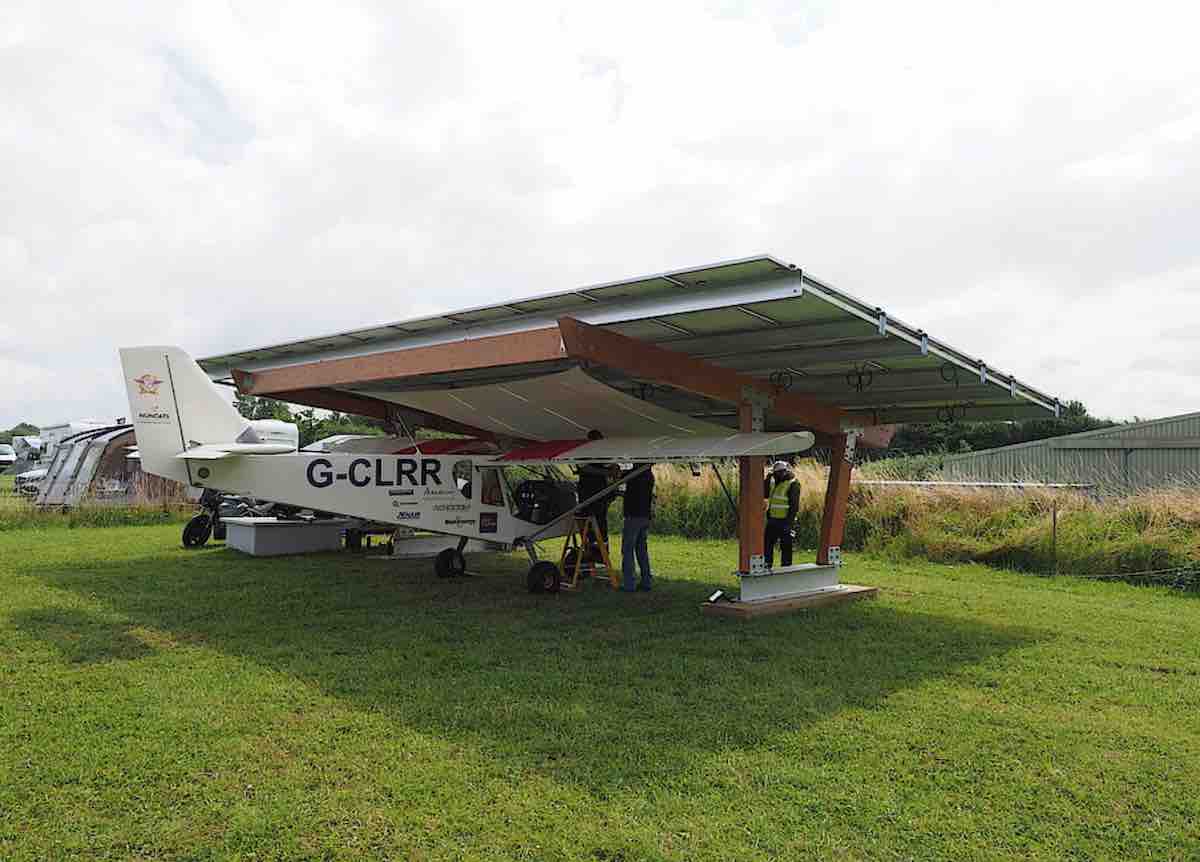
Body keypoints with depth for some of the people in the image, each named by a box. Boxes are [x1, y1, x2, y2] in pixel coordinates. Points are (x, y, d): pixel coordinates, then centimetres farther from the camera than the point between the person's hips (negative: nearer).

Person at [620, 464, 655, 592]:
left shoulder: (634, 473, -14)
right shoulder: (650, 474, 9)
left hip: (633, 515, -7)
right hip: (645, 516, 8)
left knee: (627, 549, -2)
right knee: (642, 549, 14)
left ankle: (628, 584, -2)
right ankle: (646, 581, 16)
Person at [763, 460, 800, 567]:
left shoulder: (792, 484, -11)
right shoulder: (774, 483, 13)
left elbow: (794, 505, -15)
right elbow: (764, 494, 12)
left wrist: (789, 522, -20)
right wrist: (767, 479, 3)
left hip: (784, 521, -8)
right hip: (772, 520, 8)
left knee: (785, 547, 1)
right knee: (767, 544, 13)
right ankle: (766, 567, 24)